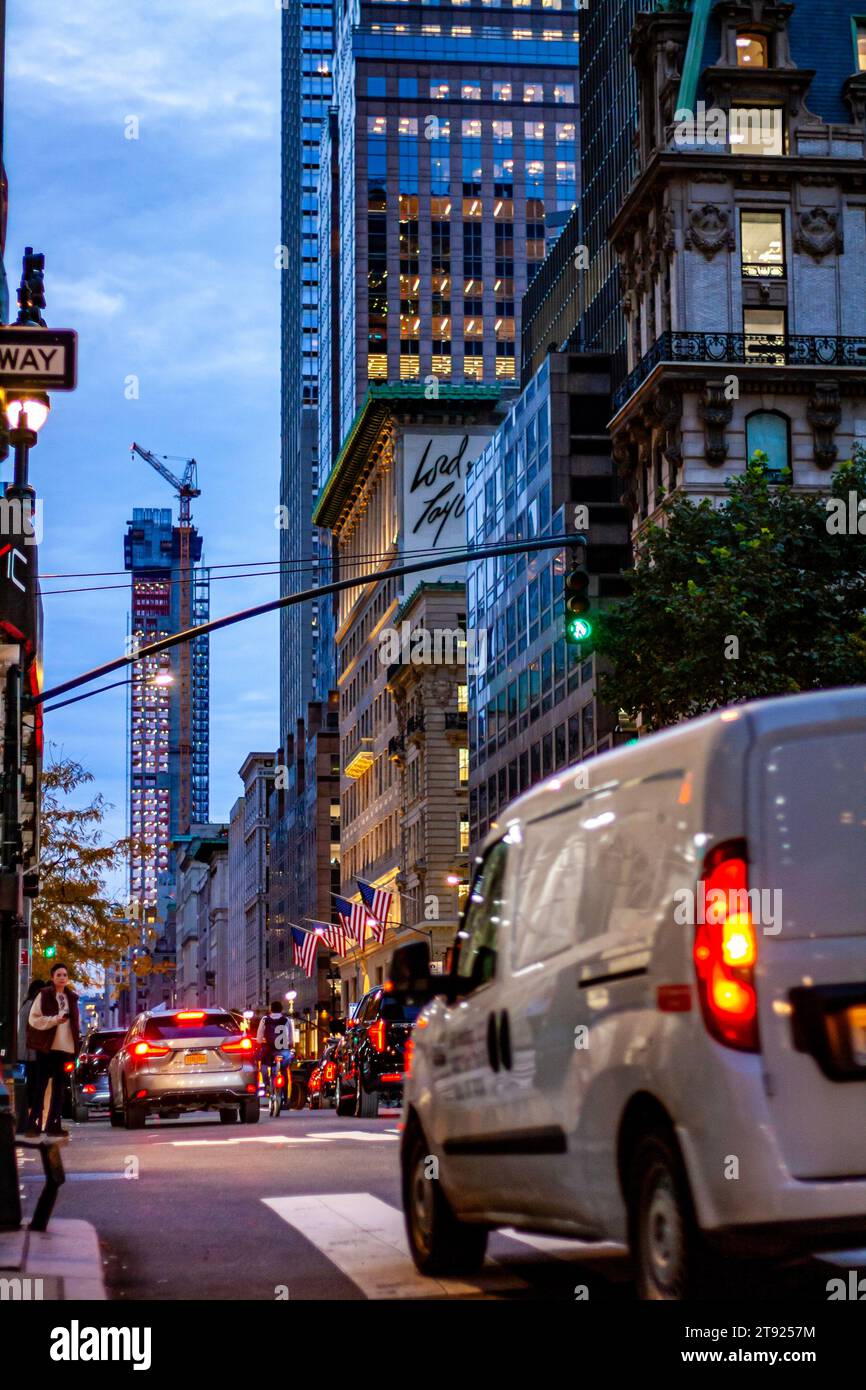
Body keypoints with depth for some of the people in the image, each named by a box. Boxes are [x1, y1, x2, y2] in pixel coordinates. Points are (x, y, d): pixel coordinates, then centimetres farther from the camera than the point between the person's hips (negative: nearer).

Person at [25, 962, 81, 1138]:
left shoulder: (72, 998, 14)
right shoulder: (44, 995, 0)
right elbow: (34, 1019, -6)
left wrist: (76, 1043, 10)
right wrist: (54, 1020, -17)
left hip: (65, 1047, 5)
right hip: (47, 1046, -5)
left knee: (59, 1087, 5)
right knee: (41, 1086, -6)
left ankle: (53, 1124, 9)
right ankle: (33, 1124, -6)